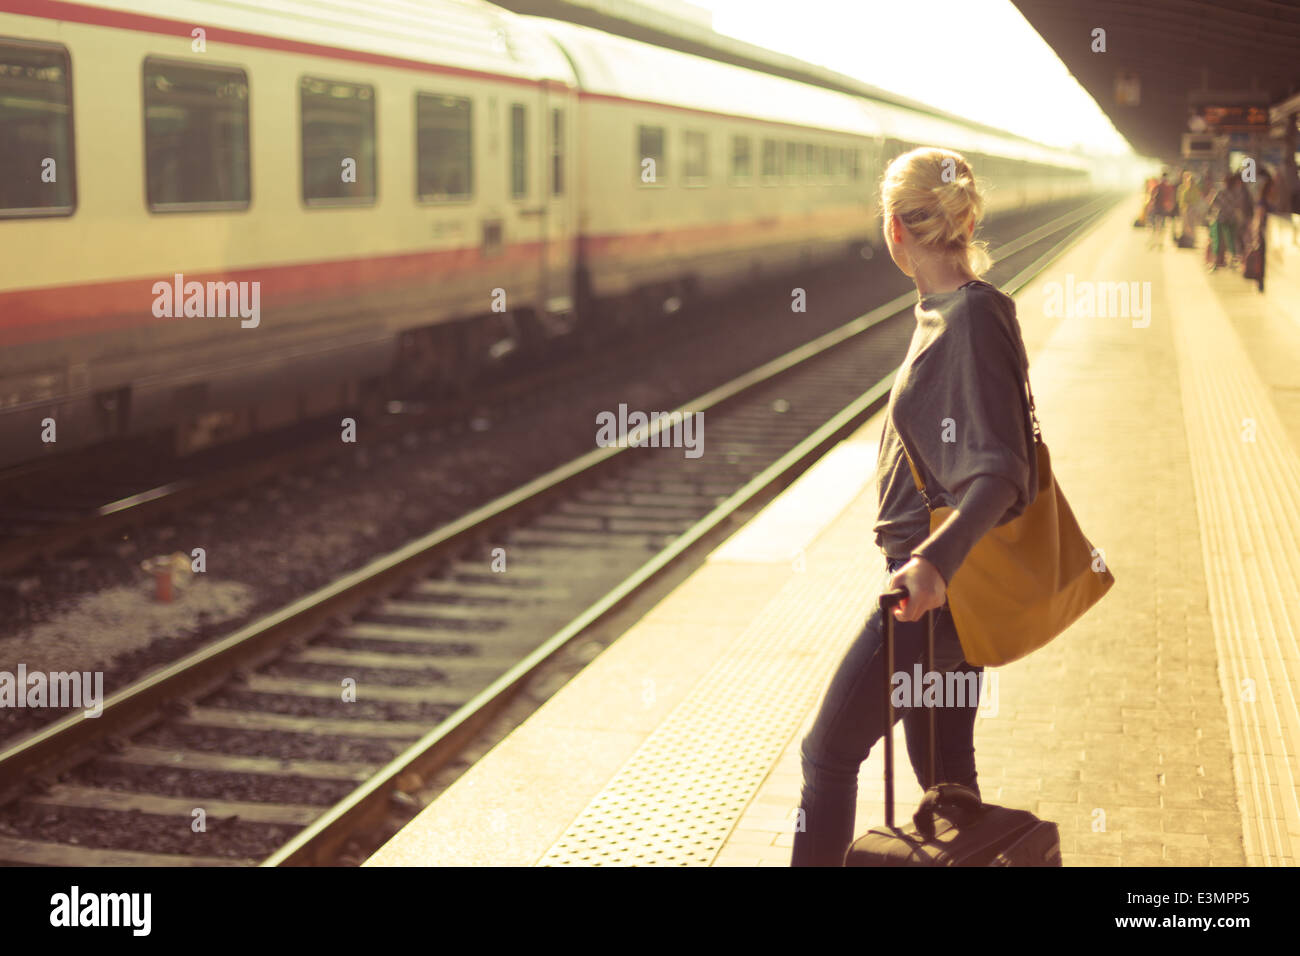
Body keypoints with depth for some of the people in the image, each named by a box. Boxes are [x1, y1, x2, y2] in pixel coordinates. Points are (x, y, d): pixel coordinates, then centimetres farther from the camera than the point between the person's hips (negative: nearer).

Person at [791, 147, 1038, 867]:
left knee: (829, 750, -2)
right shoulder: (949, 310, 10)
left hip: (936, 590, -10)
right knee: (943, 766, 16)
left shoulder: (970, 321, -20)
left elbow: (999, 472, -29)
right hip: (945, 579, 10)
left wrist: (936, 559, -44)